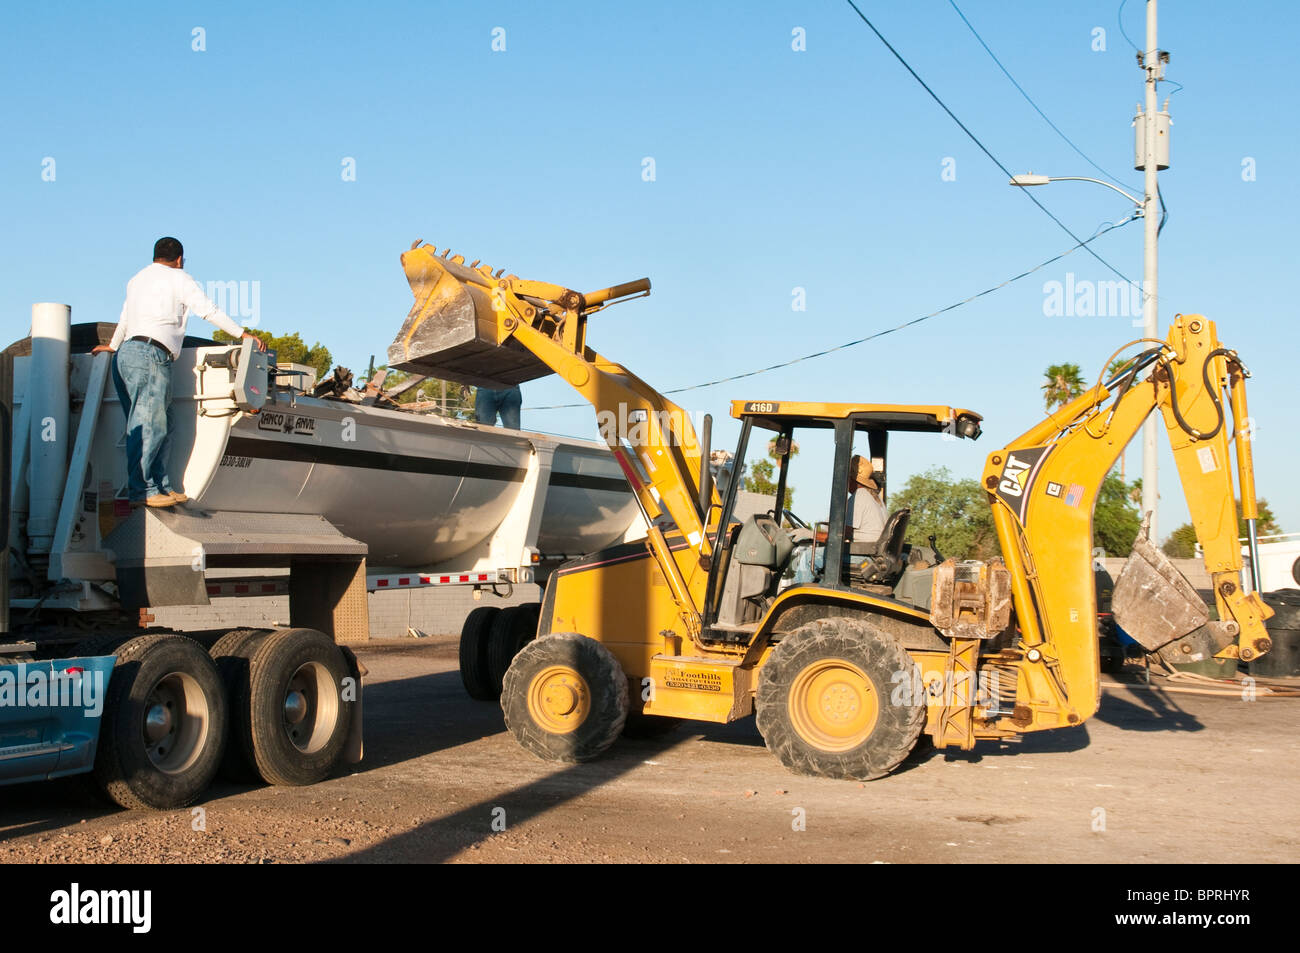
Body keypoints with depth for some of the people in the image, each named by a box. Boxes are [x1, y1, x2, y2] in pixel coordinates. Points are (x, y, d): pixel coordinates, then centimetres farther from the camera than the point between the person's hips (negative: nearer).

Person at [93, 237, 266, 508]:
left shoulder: (137, 279, 28)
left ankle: (160, 486, 7)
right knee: (149, 425, -12)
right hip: (150, 354, -9)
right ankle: (141, 490, -16)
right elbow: (208, 311, -3)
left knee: (162, 425, 10)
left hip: (125, 354, 9)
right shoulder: (179, 279, 5)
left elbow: (125, 319, 41)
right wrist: (243, 334, 0)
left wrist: (113, 346, 56)